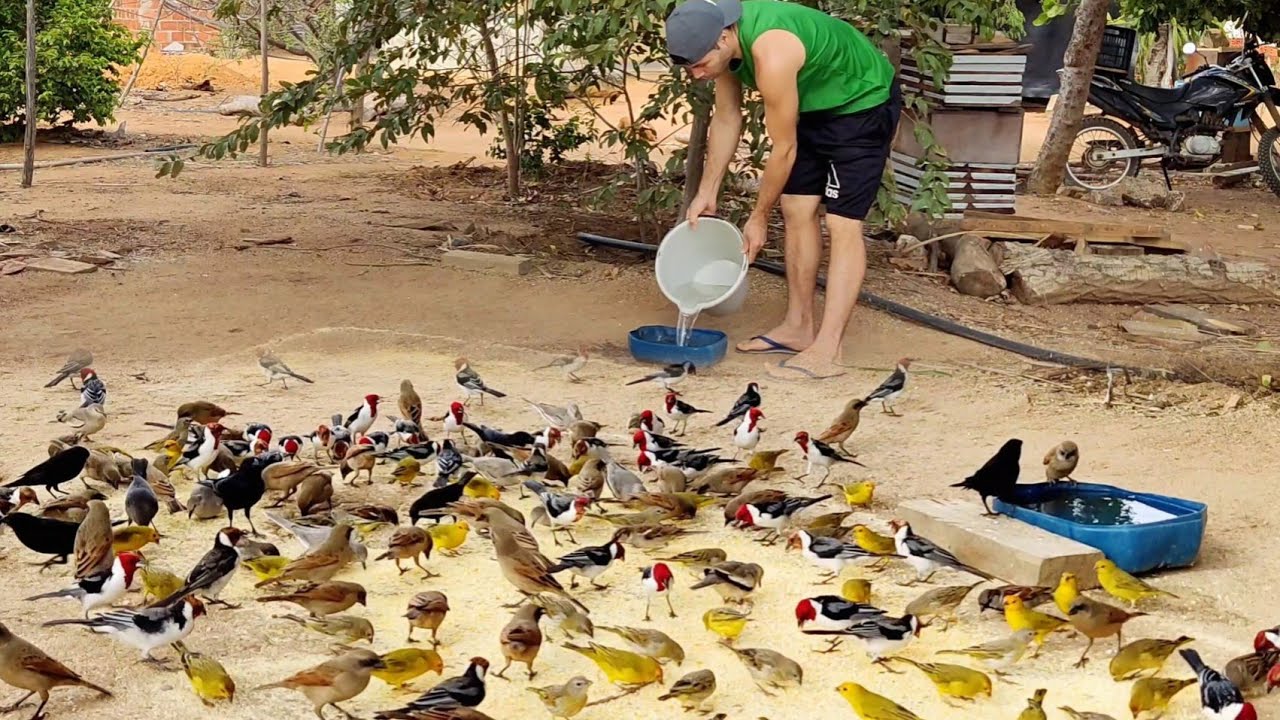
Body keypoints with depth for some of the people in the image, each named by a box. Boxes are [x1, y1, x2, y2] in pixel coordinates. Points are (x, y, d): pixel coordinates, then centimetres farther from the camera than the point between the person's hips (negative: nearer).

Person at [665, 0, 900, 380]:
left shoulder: (771, 54, -37)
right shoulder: (722, 38, -11)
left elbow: (784, 148, -26)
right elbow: (726, 119, 3)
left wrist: (758, 218, -14)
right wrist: (706, 192, 4)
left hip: (863, 103, -9)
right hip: (813, 106, 9)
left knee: (842, 224, -14)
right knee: (797, 210, 8)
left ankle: (827, 351, -18)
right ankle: (799, 326, 18)